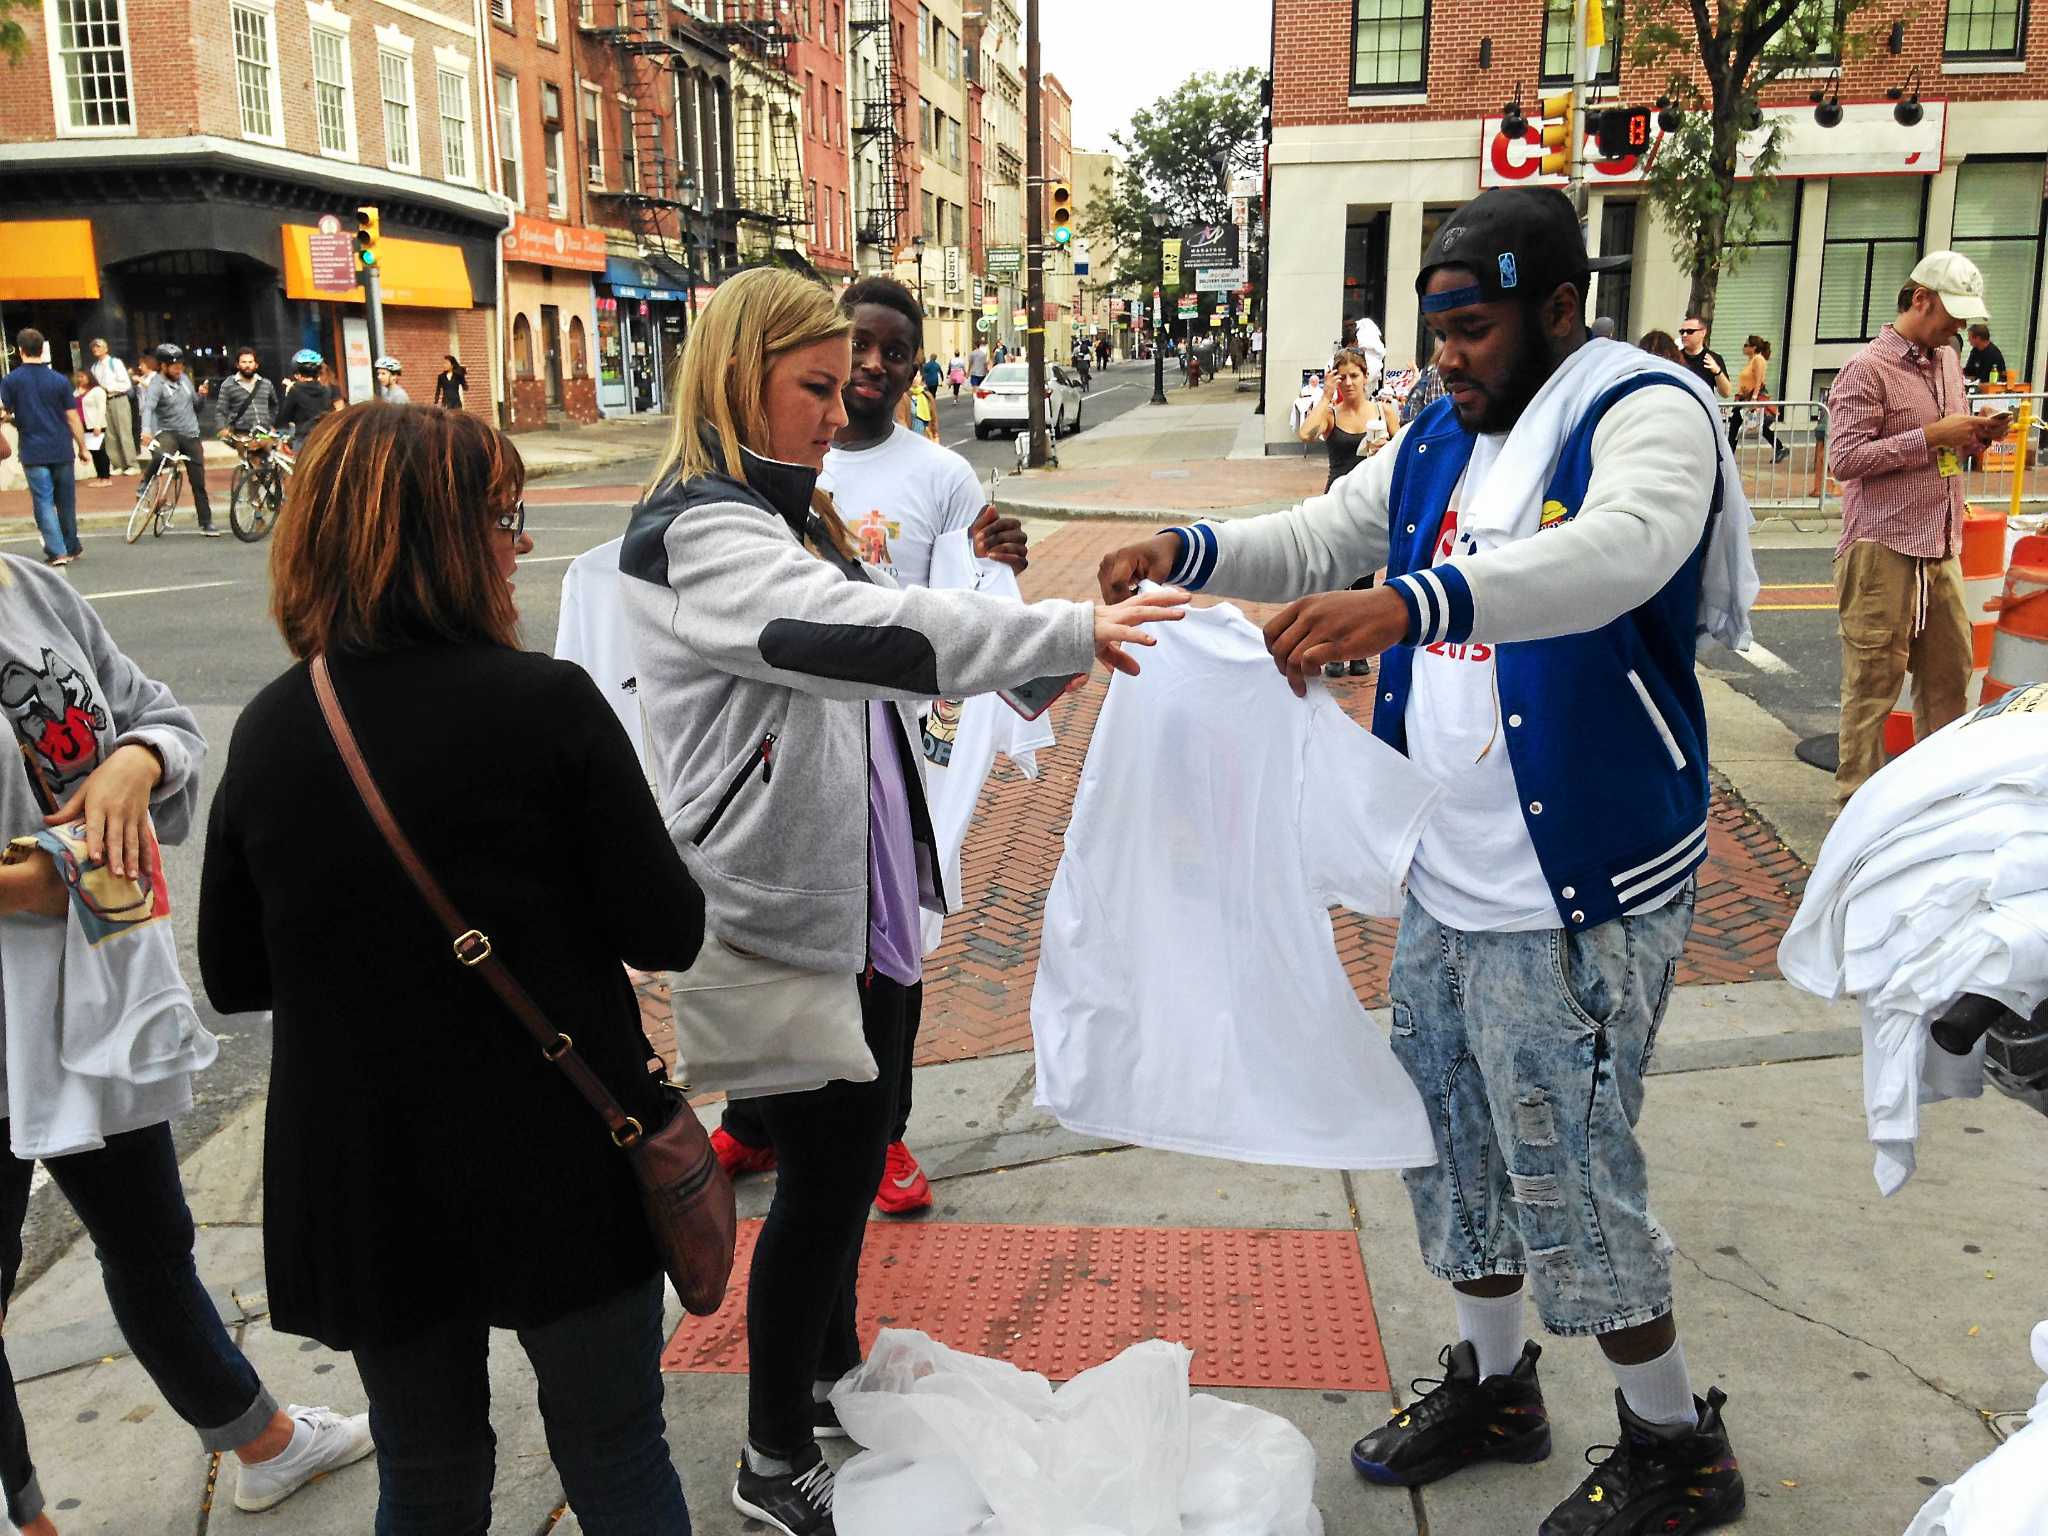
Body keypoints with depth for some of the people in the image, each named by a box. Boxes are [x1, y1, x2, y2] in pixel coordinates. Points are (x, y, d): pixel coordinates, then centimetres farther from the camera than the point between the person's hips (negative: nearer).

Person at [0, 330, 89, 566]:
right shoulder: (59, 380, 0)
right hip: (62, 449, 2)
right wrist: (82, 447, 8)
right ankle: (72, 547, 24)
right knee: (66, 500, 13)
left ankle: (57, 551, -10)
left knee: (43, 501, 0)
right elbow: (73, 417, 1)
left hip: (33, 452, -2)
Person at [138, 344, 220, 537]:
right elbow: (148, 408, -26)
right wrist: (146, 430, -44)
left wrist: (201, 395, -3)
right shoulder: (156, 384, -9)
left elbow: (196, 405, 20)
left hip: (191, 436, 5)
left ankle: (206, 523, 10)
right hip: (168, 432, -5)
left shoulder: (184, 379, 9)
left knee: (199, 483, 3)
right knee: (163, 455, -38)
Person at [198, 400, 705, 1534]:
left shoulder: (269, 731, -4)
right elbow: (666, 935, -14)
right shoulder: (548, 704, -17)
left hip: (359, 1178, 4)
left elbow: (234, 979, 4)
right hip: (562, 1160, -3)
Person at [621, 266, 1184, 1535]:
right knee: (827, 1169, 3)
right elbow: (861, 633, -34)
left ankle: (835, 1371, 44)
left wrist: (1064, 649, 7)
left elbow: (876, 659, 17)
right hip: (789, 913, -9)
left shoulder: (794, 516, 13)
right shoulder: (698, 534, -18)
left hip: (872, 895, 9)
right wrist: (1074, 630, -36)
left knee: (860, 1145, 21)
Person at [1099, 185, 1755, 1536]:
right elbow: (1319, 542, 15)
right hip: (1444, 885, 8)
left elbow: (1616, 552, -35)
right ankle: (1495, 1386, 41)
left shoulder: (1643, 414, -14)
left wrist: (1406, 602, -50)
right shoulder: (1441, 440, 10)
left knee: (1568, 1171, 1)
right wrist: (1191, 551, -5)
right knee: (1450, 1141, 18)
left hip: (1582, 891, -8)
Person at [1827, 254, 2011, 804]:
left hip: (1941, 549, 8)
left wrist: (1976, 434, 3)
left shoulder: (1947, 359, 15)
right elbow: (1843, 459, -17)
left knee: (1950, 671, 12)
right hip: (1884, 550, -8)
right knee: (1873, 681, -2)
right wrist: (1931, 437, -18)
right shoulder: (1867, 370, -10)